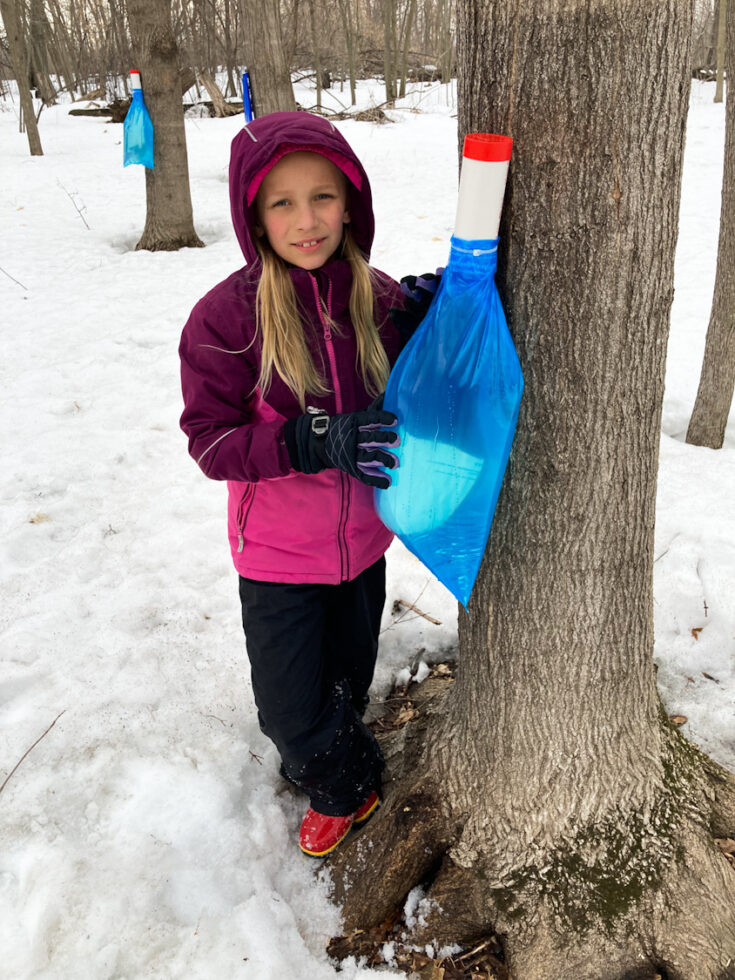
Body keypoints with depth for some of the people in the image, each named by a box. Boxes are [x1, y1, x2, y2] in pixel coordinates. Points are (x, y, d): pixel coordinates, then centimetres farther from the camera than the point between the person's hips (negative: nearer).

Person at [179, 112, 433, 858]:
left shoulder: (379, 298, -8)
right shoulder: (225, 316, -18)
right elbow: (210, 440, -16)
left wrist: (420, 329, -16)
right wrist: (315, 443, -30)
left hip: (361, 541, 3)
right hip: (279, 555, -3)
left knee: (346, 688, 23)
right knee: (291, 711, 8)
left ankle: (333, 787, 54)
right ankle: (353, 783, 41)